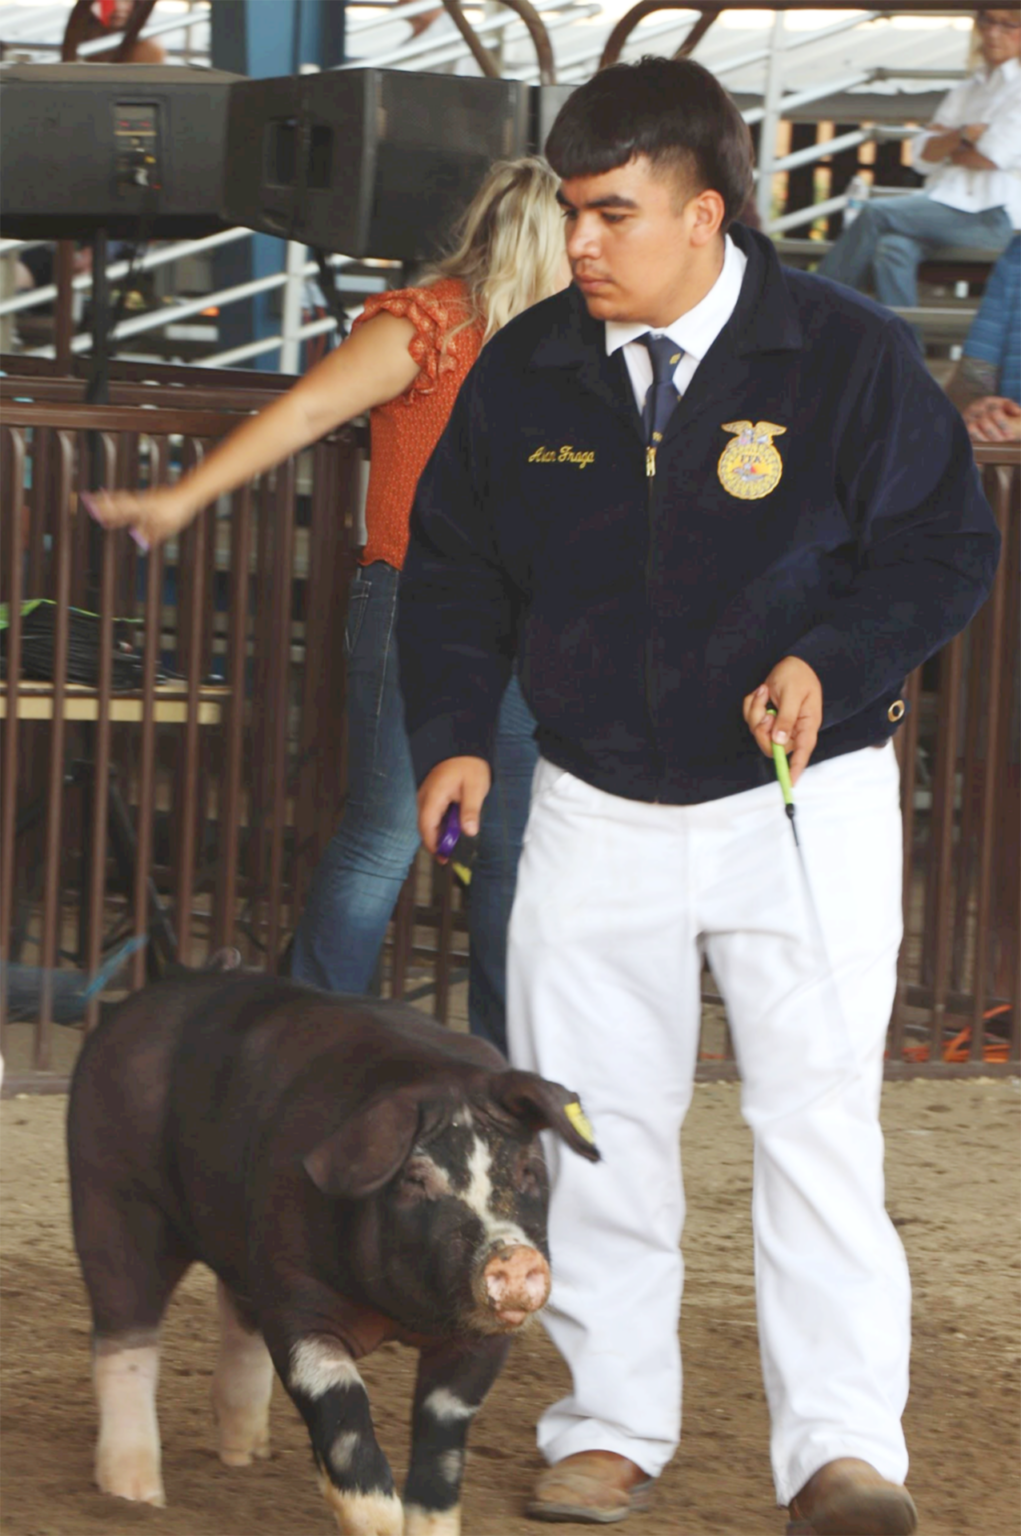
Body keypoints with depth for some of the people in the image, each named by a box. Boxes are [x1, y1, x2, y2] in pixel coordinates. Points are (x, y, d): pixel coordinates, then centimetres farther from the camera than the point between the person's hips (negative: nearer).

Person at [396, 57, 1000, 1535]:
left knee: (818, 1117, -10)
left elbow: (950, 543, -5)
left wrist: (831, 662, -21)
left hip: (803, 803, -4)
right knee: (593, 1121, 6)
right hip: (595, 812, 4)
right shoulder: (526, 371, 1)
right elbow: (454, 563, 11)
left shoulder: (847, 356, -9)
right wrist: (454, 732, -1)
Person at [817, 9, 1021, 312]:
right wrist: (962, 135, -10)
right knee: (893, 249, -26)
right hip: (946, 202, 6)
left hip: (993, 217, -6)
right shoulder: (963, 93, 23)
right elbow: (923, 155, 10)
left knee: (876, 214, -20)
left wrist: (947, 150, 7)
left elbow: (994, 156, -11)